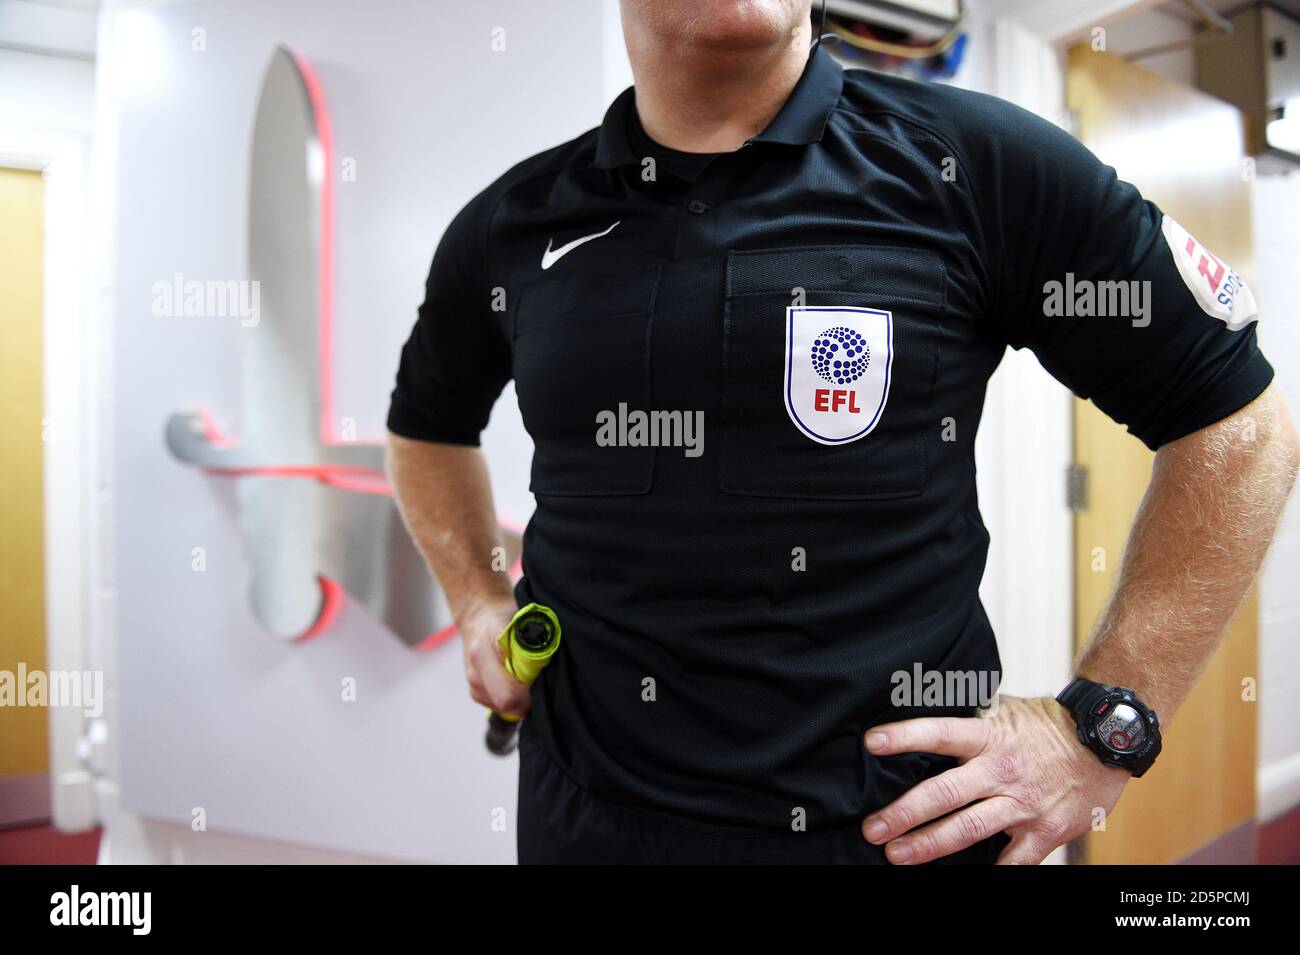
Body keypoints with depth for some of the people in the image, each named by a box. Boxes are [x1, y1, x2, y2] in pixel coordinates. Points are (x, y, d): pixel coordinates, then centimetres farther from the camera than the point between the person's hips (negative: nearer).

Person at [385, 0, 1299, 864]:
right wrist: (479, 601, 7)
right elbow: (429, 425, 21)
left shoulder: (981, 166, -9)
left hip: (907, 820, -2)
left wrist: (1102, 727, -8)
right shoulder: (507, 228, 1)